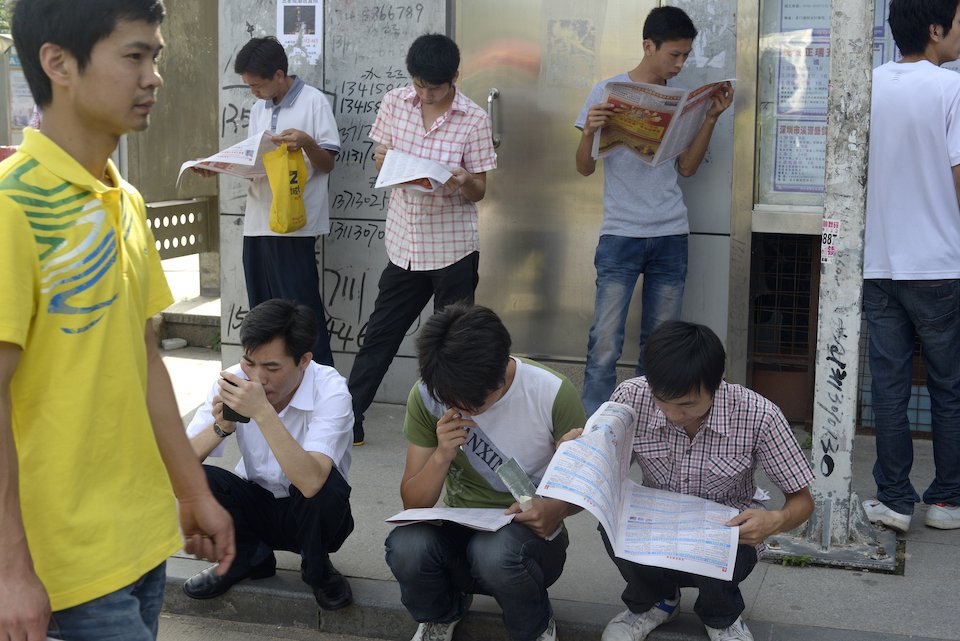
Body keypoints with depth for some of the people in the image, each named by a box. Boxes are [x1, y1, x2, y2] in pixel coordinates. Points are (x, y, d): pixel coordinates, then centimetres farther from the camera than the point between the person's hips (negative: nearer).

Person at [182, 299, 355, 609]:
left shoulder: (330, 391, -25)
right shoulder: (233, 380, -14)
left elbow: (311, 482, -41)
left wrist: (262, 412, -44)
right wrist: (221, 427, -34)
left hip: (309, 514, -3)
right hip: (255, 504, 3)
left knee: (326, 486, -35)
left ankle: (317, 569, -3)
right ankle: (247, 558, 3)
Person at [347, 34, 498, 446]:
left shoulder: (474, 120, -8)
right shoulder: (394, 103, 1)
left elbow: (478, 193, -3)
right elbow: (382, 165, 11)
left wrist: (464, 180, -26)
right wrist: (382, 160, -13)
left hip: (453, 249, -3)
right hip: (404, 244, 3)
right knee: (379, 334, 10)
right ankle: (347, 419, 21)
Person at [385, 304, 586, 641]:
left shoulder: (553, 394, -18)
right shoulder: (426, 397, -10)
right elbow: (413, 503, -6)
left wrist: (557, 508, -27)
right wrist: (441, 456, -26)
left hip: (531, 534, -2)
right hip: (459, 531, 2)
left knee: (495, 550, -37)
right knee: (406, 546, -32)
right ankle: (441, 613, 6)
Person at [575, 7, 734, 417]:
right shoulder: (608, 91, 0)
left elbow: (687, 167, 10)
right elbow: (585, 168, 1)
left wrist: (711, 119, 0)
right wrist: (590, 132, -19)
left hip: (670, 236, 4)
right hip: (621, 234, -3)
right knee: (605, 344, -8)